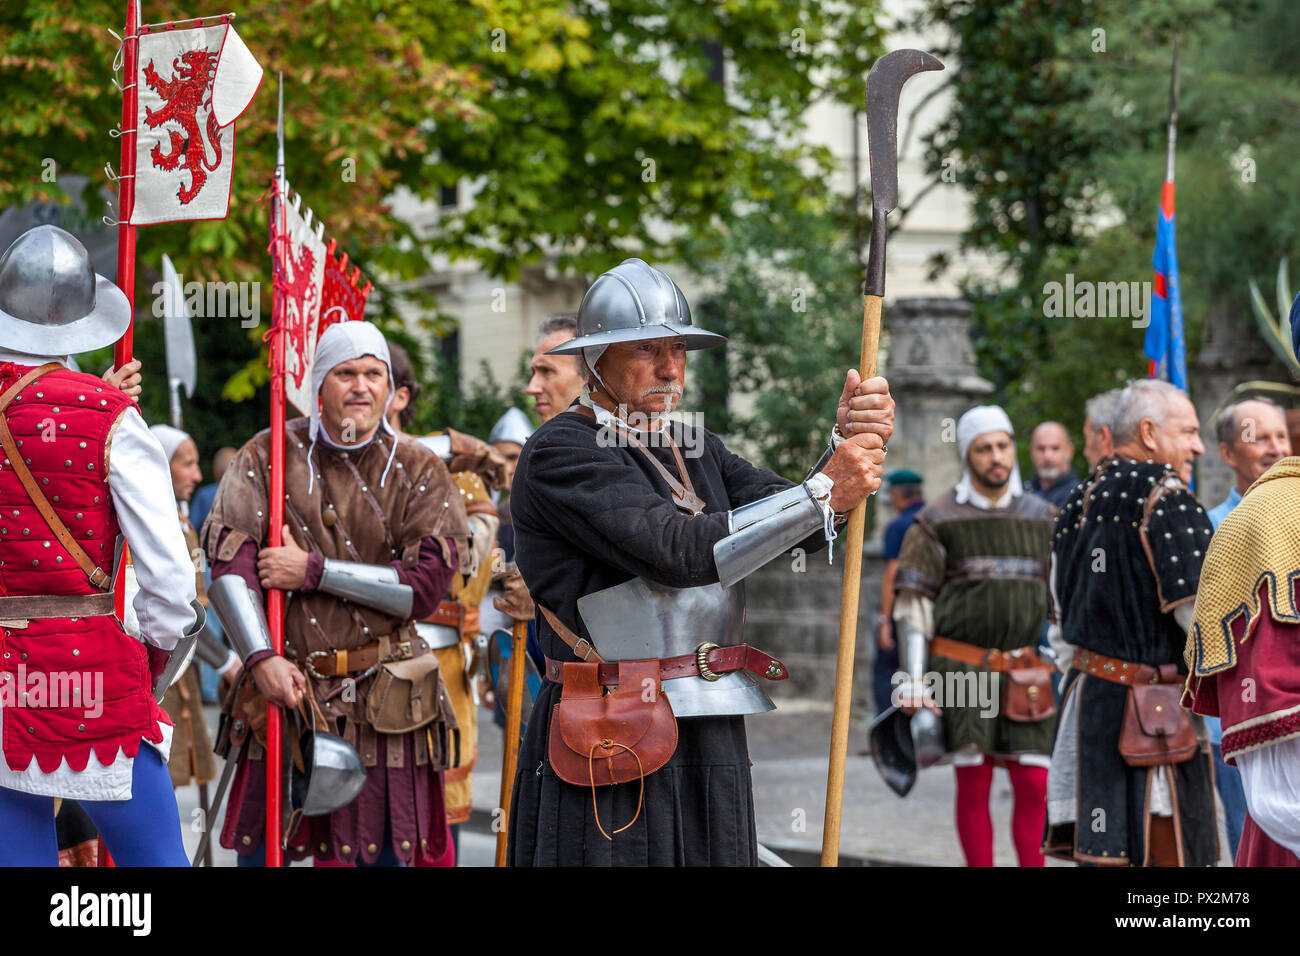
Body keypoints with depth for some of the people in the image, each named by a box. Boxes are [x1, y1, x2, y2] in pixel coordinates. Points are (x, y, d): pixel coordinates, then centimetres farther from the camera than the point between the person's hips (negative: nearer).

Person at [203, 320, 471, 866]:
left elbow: (427, 586, -8)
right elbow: (228, 559, -7)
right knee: (258, 848, 3)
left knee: (382, 851, 3)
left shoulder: (418, 471, 3)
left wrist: (314, 571, -12)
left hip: (382, 698, 0)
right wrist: (261, 659, -19)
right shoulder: (267, 456, 3)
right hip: (285, 688, 0)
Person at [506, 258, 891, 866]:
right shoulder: (559, 452, -9)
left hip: (712, 747, 7)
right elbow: (679, 552, -20)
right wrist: (822, 492, -19)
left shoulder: (698, 452, 16)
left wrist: (850, 443, -13)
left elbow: (799, 530, 5)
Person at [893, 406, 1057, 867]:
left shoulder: (1042, 517, 11)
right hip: (961, 671, -2)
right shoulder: (938, 521, 2)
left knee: (1034, 784, -4)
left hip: (1026, 673, 2)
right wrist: (913, 678, -8)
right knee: (973, 782, -2)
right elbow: (914, 602, 0)